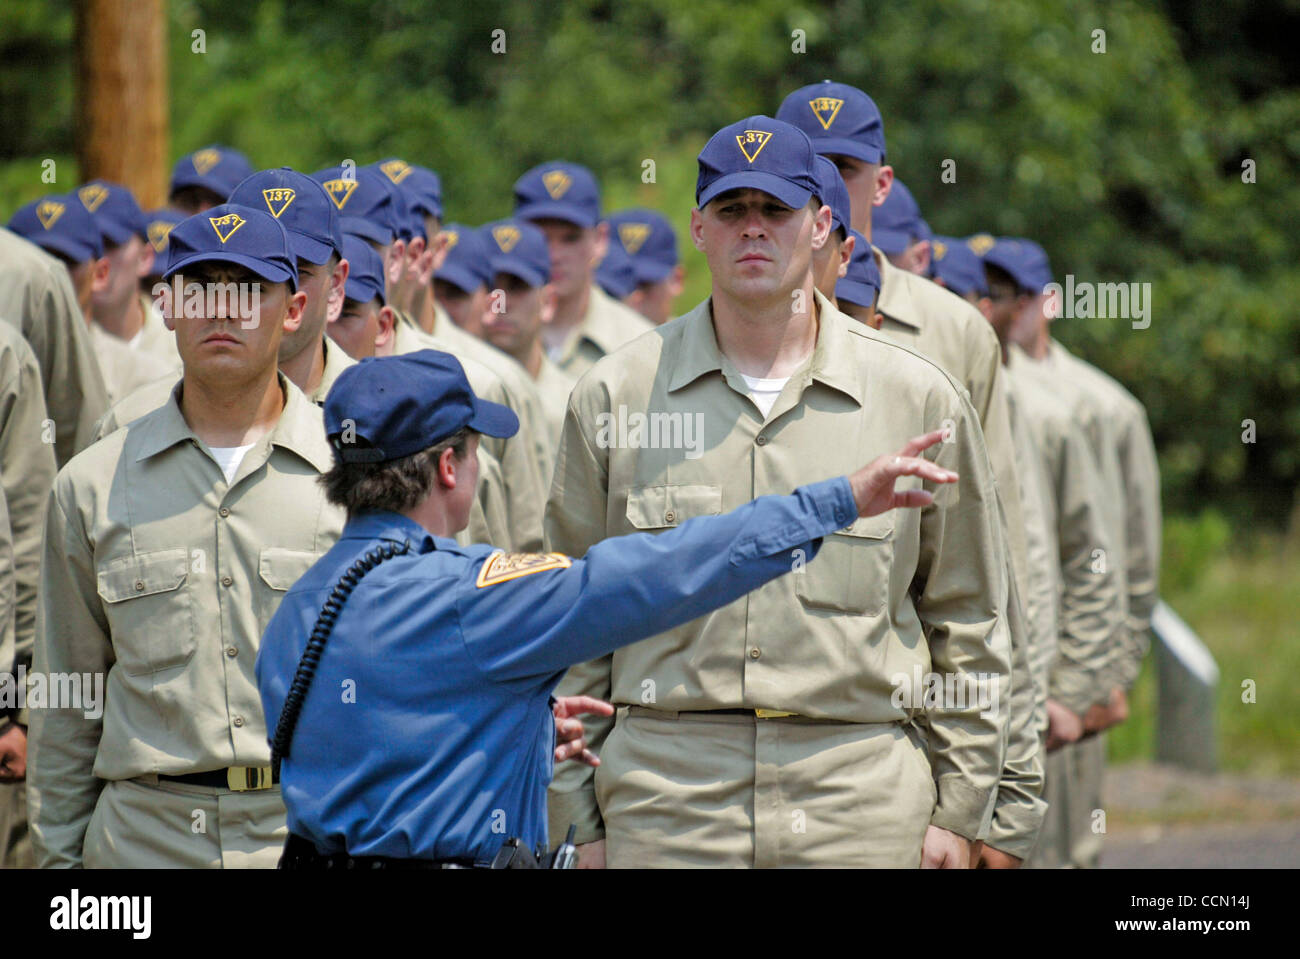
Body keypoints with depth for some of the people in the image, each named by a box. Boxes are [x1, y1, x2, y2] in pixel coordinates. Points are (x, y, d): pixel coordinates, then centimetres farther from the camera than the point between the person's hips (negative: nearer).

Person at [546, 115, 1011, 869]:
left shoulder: (921, 398, 6)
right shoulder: (614, 396, 7)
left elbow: (968, 626, 10)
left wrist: (957, 811, 7)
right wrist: (579, 818, 5)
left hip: (863, 803, 0)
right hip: (663, 801, 0)